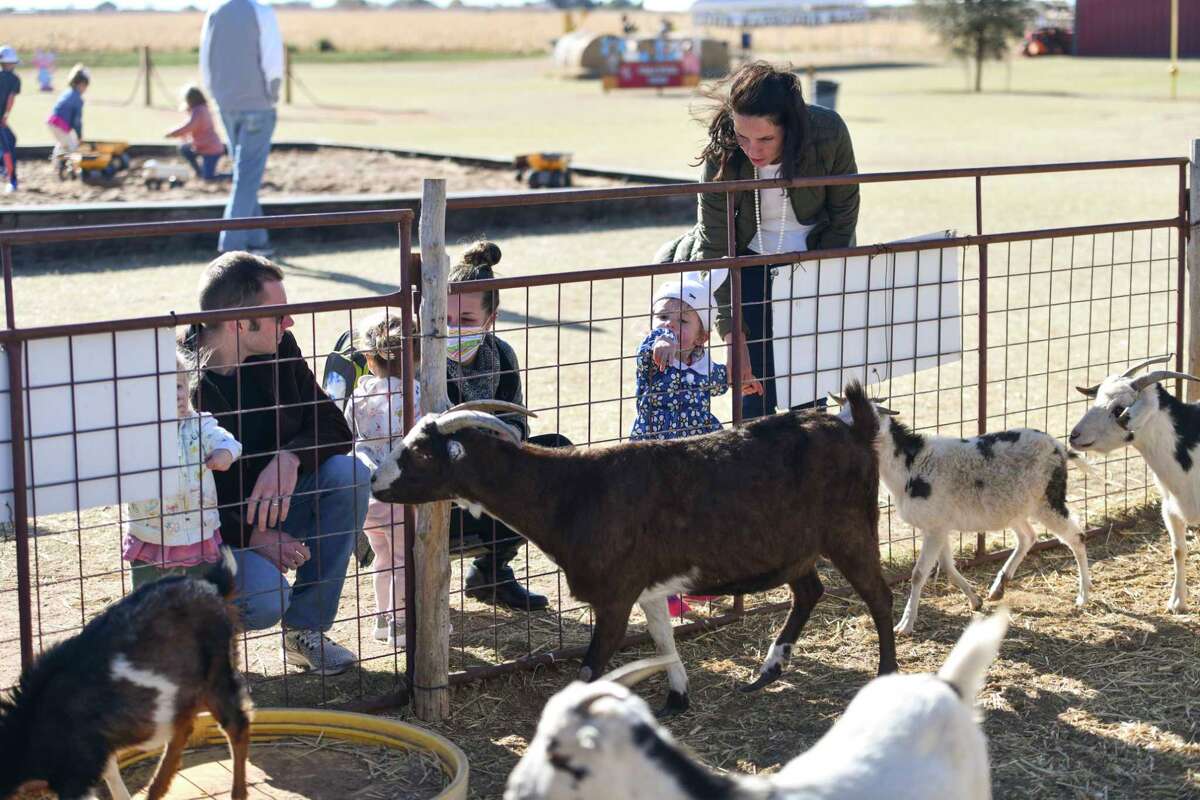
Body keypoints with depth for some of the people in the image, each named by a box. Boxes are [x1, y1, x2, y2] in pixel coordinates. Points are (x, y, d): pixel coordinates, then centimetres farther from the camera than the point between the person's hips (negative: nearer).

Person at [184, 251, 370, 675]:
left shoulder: (279, 351, -2)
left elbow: (332, 425, 1)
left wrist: (291, 457, -23)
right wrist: (251, 535, -27)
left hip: (271, 511, 6)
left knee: (349, 475, -19)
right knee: (264, 599, -34)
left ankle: (305, 627, -8)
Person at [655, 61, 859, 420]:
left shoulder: (829, 133, -27)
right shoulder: (722, 154, -28)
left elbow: (844, 215, -11)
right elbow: (714, 249, -25)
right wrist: (732, 336, -31)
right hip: (750, 259, 0)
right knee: (755, 383, -7)